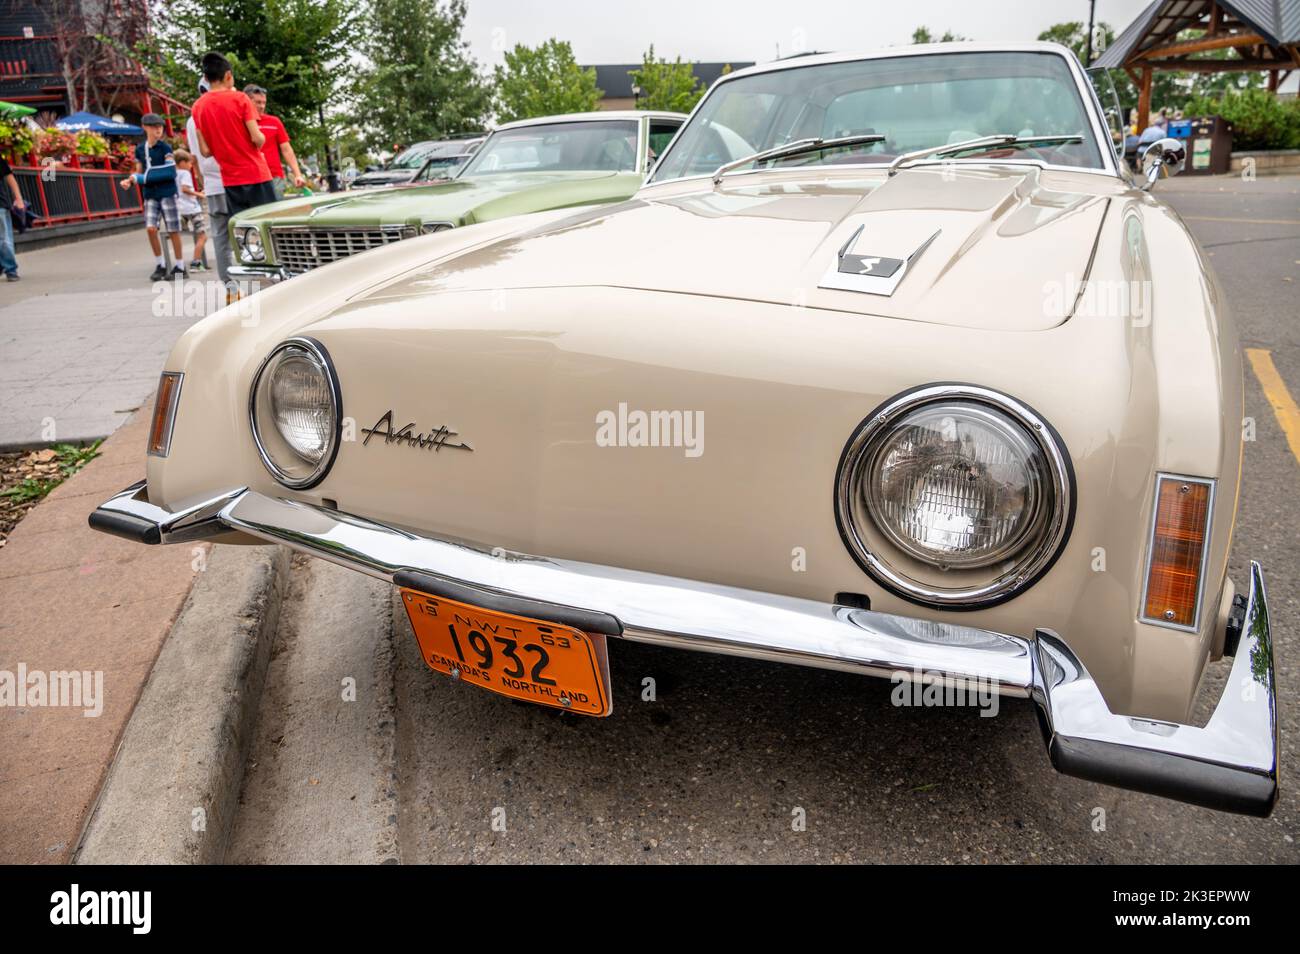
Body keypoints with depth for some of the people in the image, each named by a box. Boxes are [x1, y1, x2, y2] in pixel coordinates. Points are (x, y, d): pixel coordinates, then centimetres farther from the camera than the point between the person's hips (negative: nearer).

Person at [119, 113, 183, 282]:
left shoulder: (164, 147, -4)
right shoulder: (140, 149, 9)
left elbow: (171, 173, -11)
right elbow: (139, 173, 16)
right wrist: (129, 181, -4)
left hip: (167, 193, -3)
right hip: (150, 195, 4)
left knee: (173, 230, 0)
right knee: (150, 228, -7)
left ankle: (179, 266, 10)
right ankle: (160, 265, 6)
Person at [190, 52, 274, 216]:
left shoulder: (198, 107, 5)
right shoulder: (239, 98, -7)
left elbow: (205, 151, 2)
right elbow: (258, 139, -13)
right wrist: (262, 139, 10)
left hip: (230, 180, 4)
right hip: (255, 174, -4)